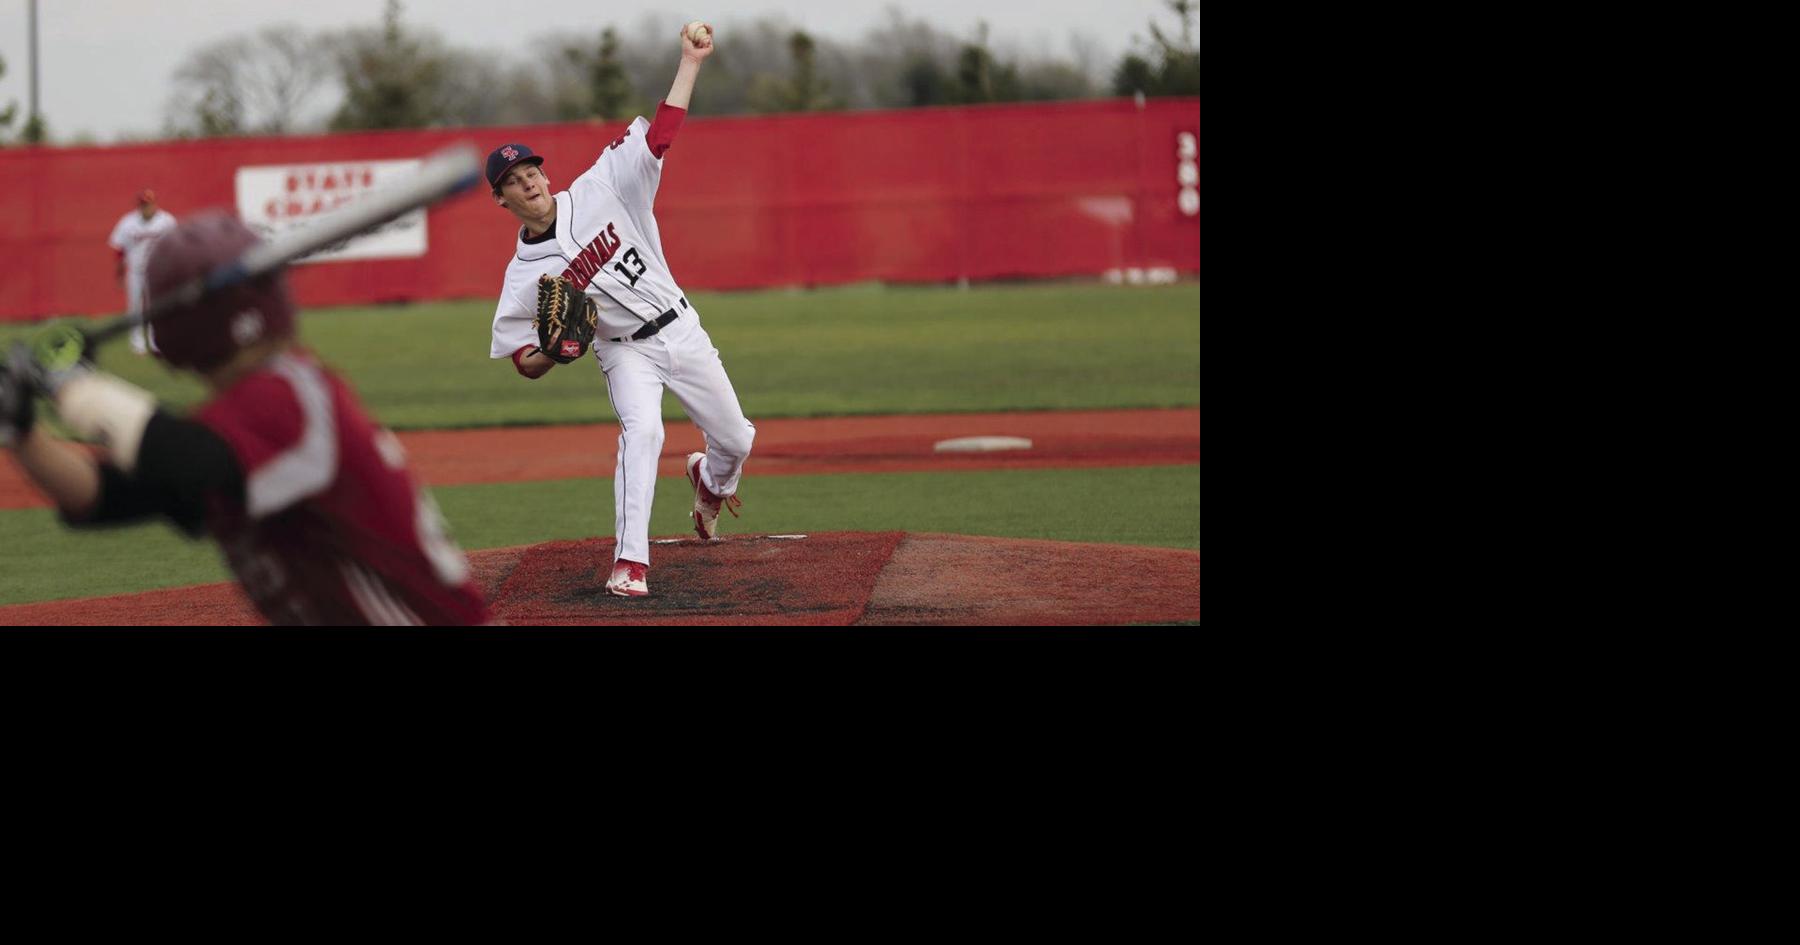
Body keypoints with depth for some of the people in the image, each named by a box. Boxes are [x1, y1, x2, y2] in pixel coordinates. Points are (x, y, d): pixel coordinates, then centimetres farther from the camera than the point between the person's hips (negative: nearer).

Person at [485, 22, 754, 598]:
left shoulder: (597, 191, -8)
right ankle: (630, 563, -33)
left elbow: (660, 134, -11)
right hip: (625, 351, -2)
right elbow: (522, 360, -4)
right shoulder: (524, 274, -8)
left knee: (736, 441, 10)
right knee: (641, 429, -31)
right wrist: (554, 354, -27)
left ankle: (710, 481, 49)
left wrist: (690, 62, -17)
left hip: (681, 330, 2)